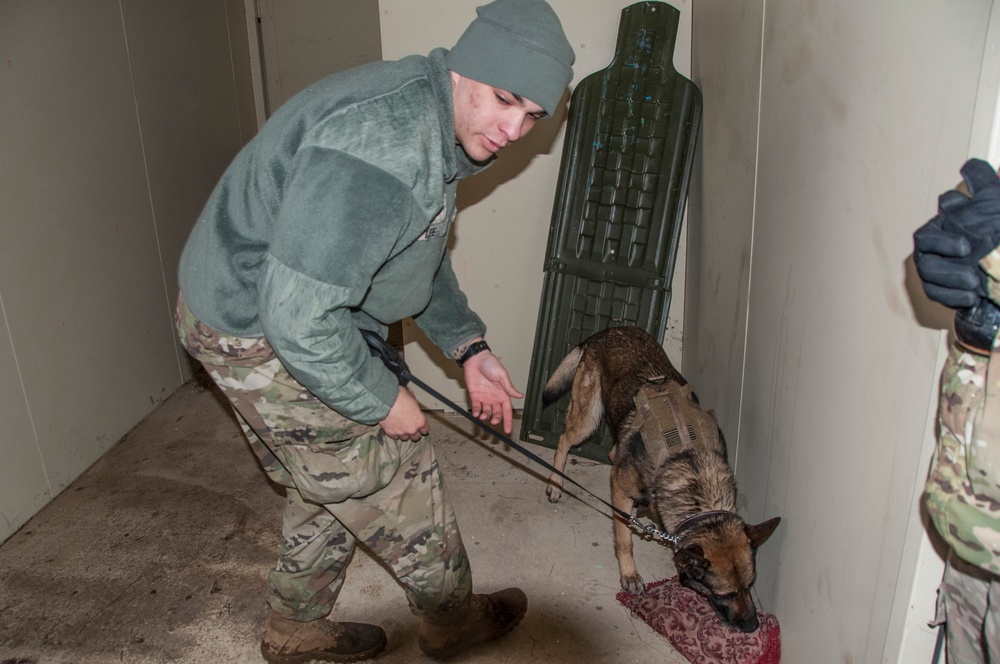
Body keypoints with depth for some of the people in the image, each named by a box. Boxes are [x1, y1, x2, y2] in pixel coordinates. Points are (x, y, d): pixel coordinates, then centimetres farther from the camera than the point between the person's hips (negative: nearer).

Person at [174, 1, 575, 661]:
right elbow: (298, 319, -34)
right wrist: (383, 401, -19)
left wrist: (469, 347, 8)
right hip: (258, 335, -10)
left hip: (300, 313, 10)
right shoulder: (378, 153, -34)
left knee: (331, 483, 22)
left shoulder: (437, 124, 3)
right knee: (396, 480, 6)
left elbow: (424, 254, 16)